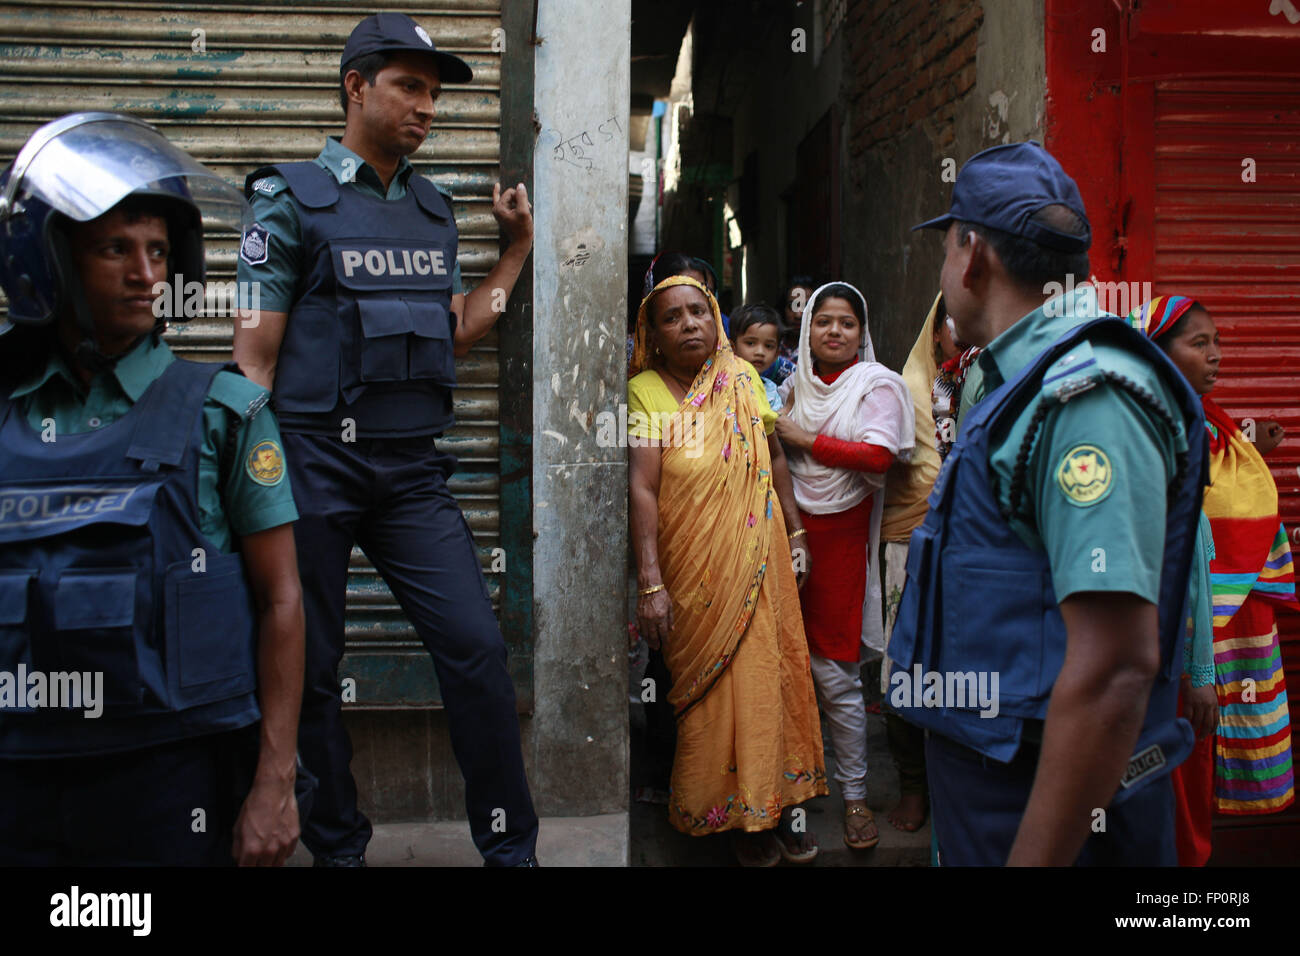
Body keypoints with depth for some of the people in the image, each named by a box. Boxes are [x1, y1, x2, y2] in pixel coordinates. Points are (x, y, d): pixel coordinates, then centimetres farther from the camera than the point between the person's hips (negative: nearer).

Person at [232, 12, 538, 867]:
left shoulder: (435, 212, 15)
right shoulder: (292, 200, 0)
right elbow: (255, 351, -3)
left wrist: (520, 247, 16)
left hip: (414, 470, 4)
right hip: (316, 464, -4)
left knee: (477, 648, -4)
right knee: (311, 669, 6)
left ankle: (512, 848, 9)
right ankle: (338, 850, 24)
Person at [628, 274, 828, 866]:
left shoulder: (742, 378, 4)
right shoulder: (646, 391, -8)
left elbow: (774, 456, 12)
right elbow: (641, 488, -15)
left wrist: (795, 532, 10)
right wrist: (650, 585, -21)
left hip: (758, 562, 3)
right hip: (693, 570, -3)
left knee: (767, 678, 8)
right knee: (709, 691, 4)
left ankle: (782, 802, 23)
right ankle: (743, 815, 21)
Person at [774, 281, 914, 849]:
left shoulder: (876, 384, -1)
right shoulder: (794, 386, 14)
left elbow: (878, 456, -16)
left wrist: (805, 440, -11)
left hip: (840, 533, -4)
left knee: (835, 677, -3)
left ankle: (853, 793, 11)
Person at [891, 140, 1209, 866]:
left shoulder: (1086, 395, -22)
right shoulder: (1014, 383, 10)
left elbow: (1116, 667, -28)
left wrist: (1034, 856, -28)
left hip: (1043, 817, -9)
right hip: (986, 774, 9)